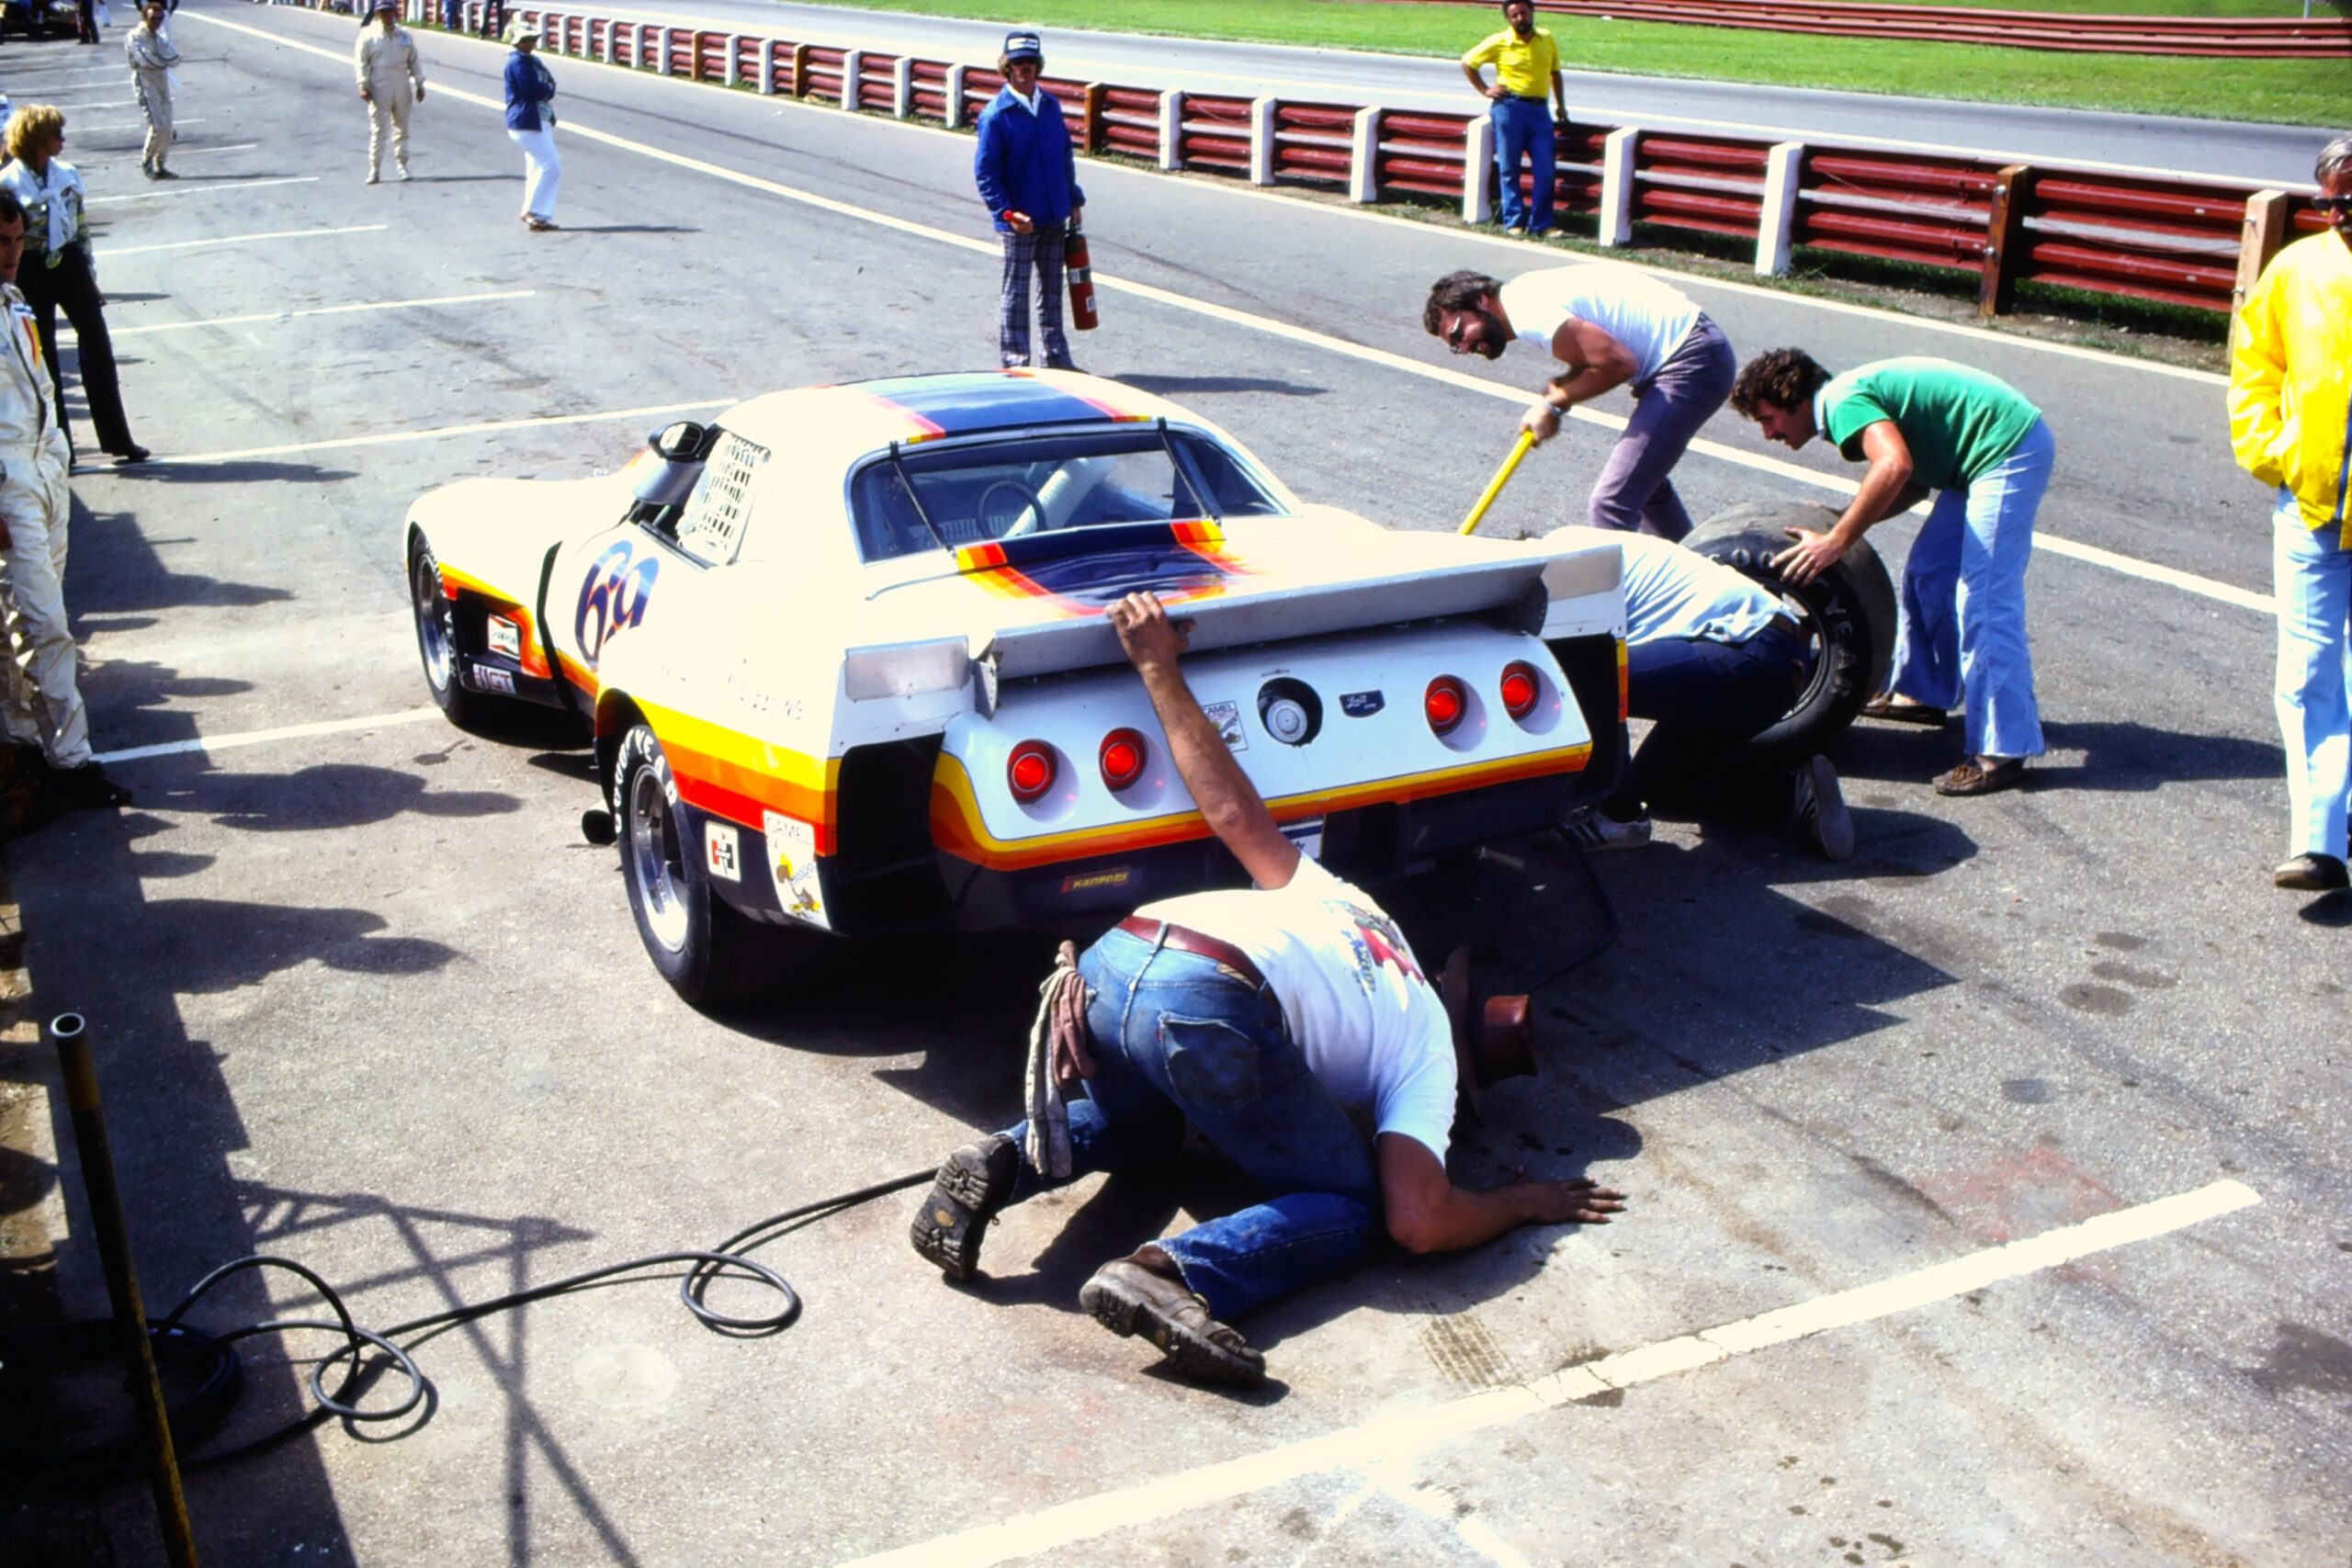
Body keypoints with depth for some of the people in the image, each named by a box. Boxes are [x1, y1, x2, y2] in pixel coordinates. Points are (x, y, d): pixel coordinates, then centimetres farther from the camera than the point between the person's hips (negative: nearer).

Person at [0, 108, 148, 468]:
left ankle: (117, 439, 12)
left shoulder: (68, 175, 5)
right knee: (44, 358, 6)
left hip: (69, 264, 4)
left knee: (97, 349, 3)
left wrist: (91, 281, 12)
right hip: (32, 273, -4)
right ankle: (58, 445, 15)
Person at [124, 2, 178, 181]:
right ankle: (146, 162, 1)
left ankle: (159, 166, 12)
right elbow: (145, 60, -18)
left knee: (166, 128, 4)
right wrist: (165, 61, -3)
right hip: (145, 84, -7)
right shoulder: (134, 37, -5)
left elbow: (175, 60, 2)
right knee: (158, 126, -15)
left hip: (163, 84, 7)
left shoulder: (159, 38, 15)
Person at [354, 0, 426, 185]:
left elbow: (414, 61, 15)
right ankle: (374, 169, -3)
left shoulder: (405, 35, 10)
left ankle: (401, 165, 21)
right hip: (379, 88, -3)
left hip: (402, 87, 3)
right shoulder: (368, 36, 0)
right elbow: (360, 62, -2)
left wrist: (419, 83, 10)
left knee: (402, 128, 10)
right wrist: (363, 85, -13)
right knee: (378, 129, -5)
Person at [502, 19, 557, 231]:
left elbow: (549, 84, 11)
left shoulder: (532, 60, 16)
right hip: (526, 122, -10)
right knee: (550, 166, -12)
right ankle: (532, 212, -6)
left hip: (540, 121, 10)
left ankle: (538, 216, 17)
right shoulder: (517, 62, -14)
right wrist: (549, 89, -2)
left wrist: (545, 89, -10)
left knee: (538, 168, 12)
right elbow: (534, 90, -21)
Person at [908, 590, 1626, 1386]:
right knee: (1350, 1207, 14)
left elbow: (1235, 815, 26)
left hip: (1108, 961, 7)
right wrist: (1525, 1201, 26)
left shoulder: (1339, 901, 36)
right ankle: (1172, 1273, -14)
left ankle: (1005, 1162, 7)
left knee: (1134, 1134, 37)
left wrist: (1159, 669, 29)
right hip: (1212, 1010, -7)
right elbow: (1418, 1222, 7)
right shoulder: (1429, 1053, 21)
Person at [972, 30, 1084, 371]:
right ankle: (1014, 363, 8)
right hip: (1019, 220, -6)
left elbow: (1066, 157, 17)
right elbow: (985, 172, -12)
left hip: (1054, 218, 6)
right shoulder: (996, 114, -10)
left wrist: (1074, 200, 13)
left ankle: (1057, 358, 22)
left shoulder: (1050, 106, 7)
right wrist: (1007, 213, -19)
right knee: (1015, 292, 1)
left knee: (1052, 290, 13)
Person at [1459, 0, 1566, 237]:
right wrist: (1484, 90, 2)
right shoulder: (1499, 43, -1)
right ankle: (1514, 222, 7)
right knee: (1509, 169, 0)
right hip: (1509, 108, -3)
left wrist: (1561, 105, 18)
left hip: (1539, 110, 3)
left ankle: (1540, 224, 2)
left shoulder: (1547, 39, 9)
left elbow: (1555, 72, 22)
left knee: (1545, 171, -4)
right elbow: (1467, 62, 8)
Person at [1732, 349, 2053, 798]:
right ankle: (1921, 693, 32)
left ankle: (2002, 750, -13)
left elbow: (1895, 465, -33)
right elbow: (1916, 481, 17)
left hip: (2010, 451, -11)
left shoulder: (1843, 401, -14)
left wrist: (1837, 540, -29)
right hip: (1996, 451, 11)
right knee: (1927, 573, 18)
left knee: (1983, 601, -13)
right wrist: (1842, 519, 9)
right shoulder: (1851, 396, 16)